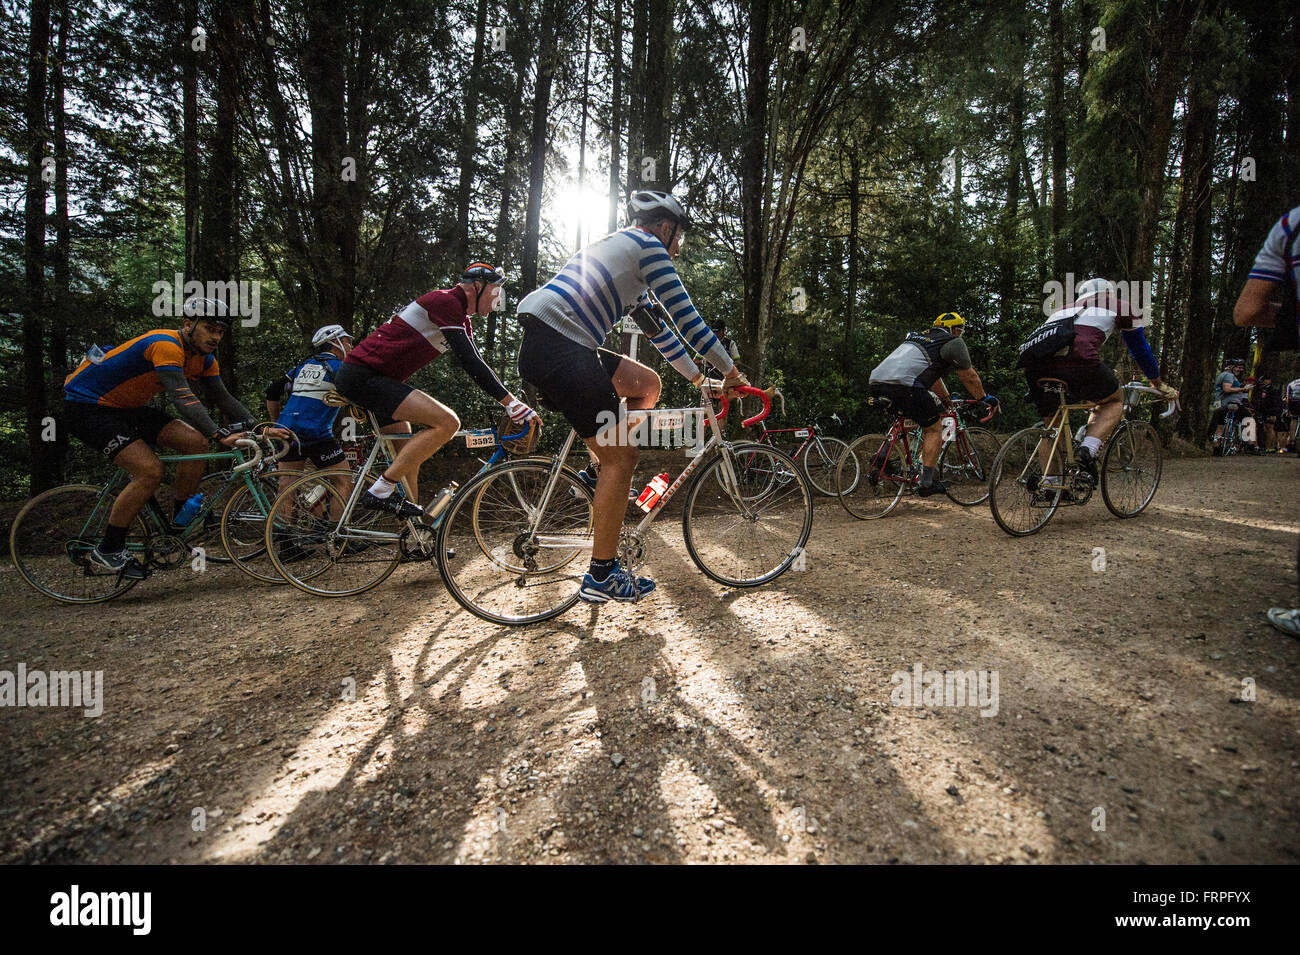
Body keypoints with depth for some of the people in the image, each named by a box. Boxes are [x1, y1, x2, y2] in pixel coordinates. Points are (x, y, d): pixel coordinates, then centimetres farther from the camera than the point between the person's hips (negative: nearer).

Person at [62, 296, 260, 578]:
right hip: (86, 406, -9)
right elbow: (182, 398, -40)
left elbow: (223, 398, -2)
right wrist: (219, 435, -50)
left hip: (126, 407, 9)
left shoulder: (204, 358, -1)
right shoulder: (166, 345, -28)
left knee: (196, 441, -10)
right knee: (150, 471, -24)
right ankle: (108, 549, -6)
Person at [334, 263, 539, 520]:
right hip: (362, 376, -11)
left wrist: (513, 400, 8)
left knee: (410, 456, 15)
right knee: (448, 422, -22)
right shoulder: (446, 301, -14)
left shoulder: (461, 319, 16)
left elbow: (475, 364, 17)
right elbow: (469, 362, -23)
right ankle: (379, 492, -17)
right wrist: (512, 403, -25)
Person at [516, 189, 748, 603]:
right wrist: (733, 373, 9)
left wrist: (700, 378, 34)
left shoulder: (620, 246, 30)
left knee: (648, 384, 17)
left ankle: (604, 473, 18)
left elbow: (659, 327, 33)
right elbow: (687, 318, -1)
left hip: (570, 346, 10)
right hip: (555, 347, -10)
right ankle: (601, 576, -1)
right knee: (622, 458, -7)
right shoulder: (647, 246, 2)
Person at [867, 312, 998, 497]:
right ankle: (927, 483, 4)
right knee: (934, 430, 7)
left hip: (875, 381, 7)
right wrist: (986, 398, 31)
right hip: (904, 384, -7)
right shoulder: (953, 342, 14)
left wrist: (946, 399, 54)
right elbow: (969, 376, 16)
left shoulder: (919, 336, 37)